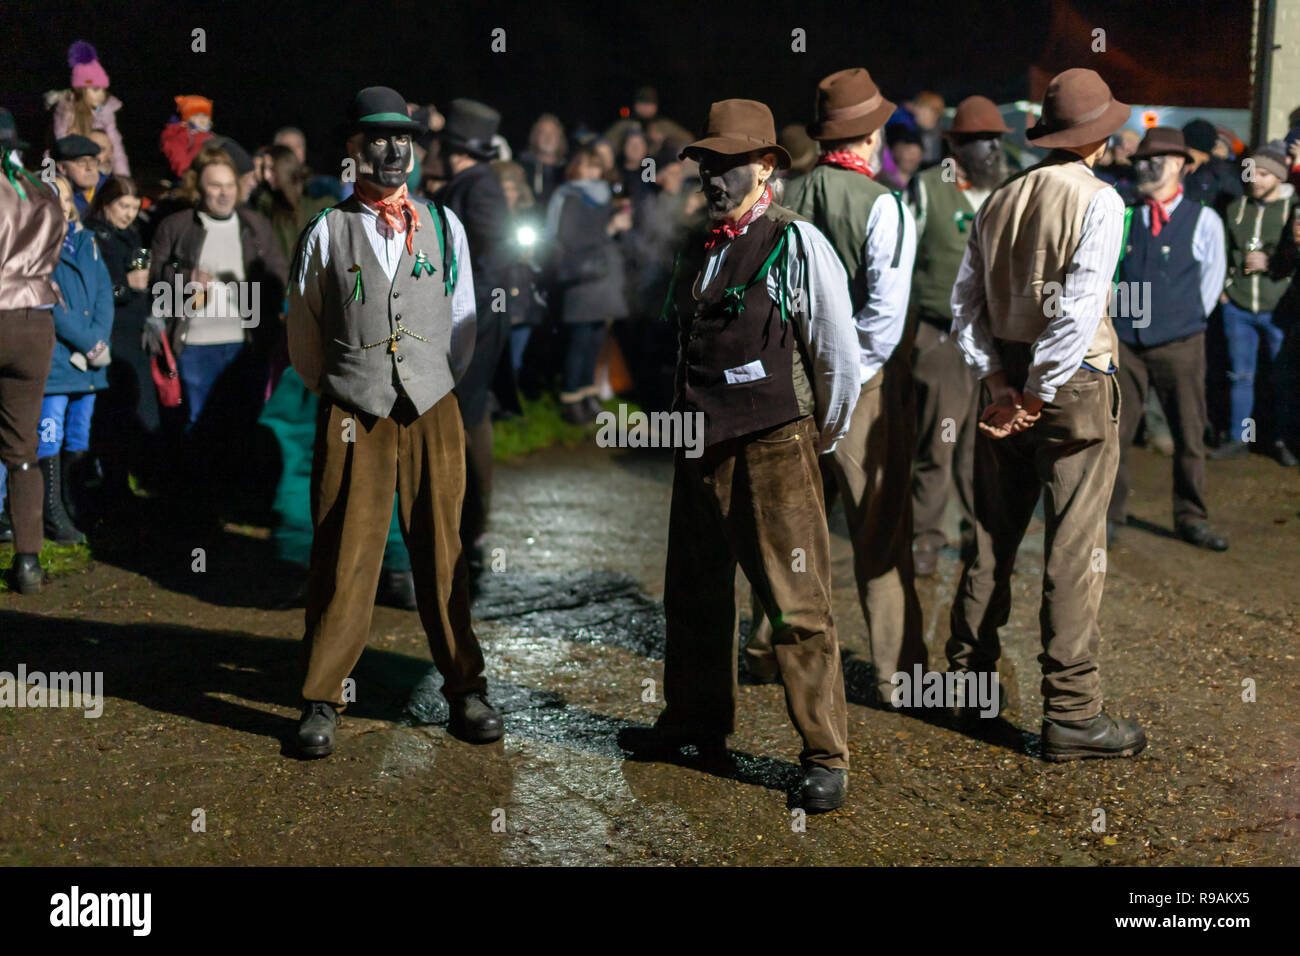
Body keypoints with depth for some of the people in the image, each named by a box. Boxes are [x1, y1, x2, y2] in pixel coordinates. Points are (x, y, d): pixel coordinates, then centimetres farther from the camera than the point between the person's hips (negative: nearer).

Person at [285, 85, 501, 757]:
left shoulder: (443, 225, 10)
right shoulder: (327, 231, 3)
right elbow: (302, 330, 12)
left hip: (433, 408, 2)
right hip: (353, 415, -2)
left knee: (442, 552, 6)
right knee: (343, 557, -2)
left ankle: (465, 689, 18)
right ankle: (321, 700, 9)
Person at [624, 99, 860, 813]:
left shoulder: (797, 244, -8)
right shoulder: (695, 250, 12)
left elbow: (840, 357, -5)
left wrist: (821, 439, 4)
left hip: (774, 447, -7)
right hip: (700, 446, 7)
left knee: (796, 605, -6)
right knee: (693, 593, 17)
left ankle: (825, 757, 4)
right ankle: (696, 723, 35)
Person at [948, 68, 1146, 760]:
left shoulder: (999, 199, 8)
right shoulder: (1098, 202, -10)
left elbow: (965, 298, 5)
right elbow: (1078, 310, -18)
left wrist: (998, 381, 0)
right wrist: (1037, 395, -13)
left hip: (1004, 376, 6)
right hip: (1075, 382, -6)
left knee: (992, 535, 15)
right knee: (1074, 550, -3)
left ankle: (968, 677, 25)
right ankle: (1071, 713, -1)